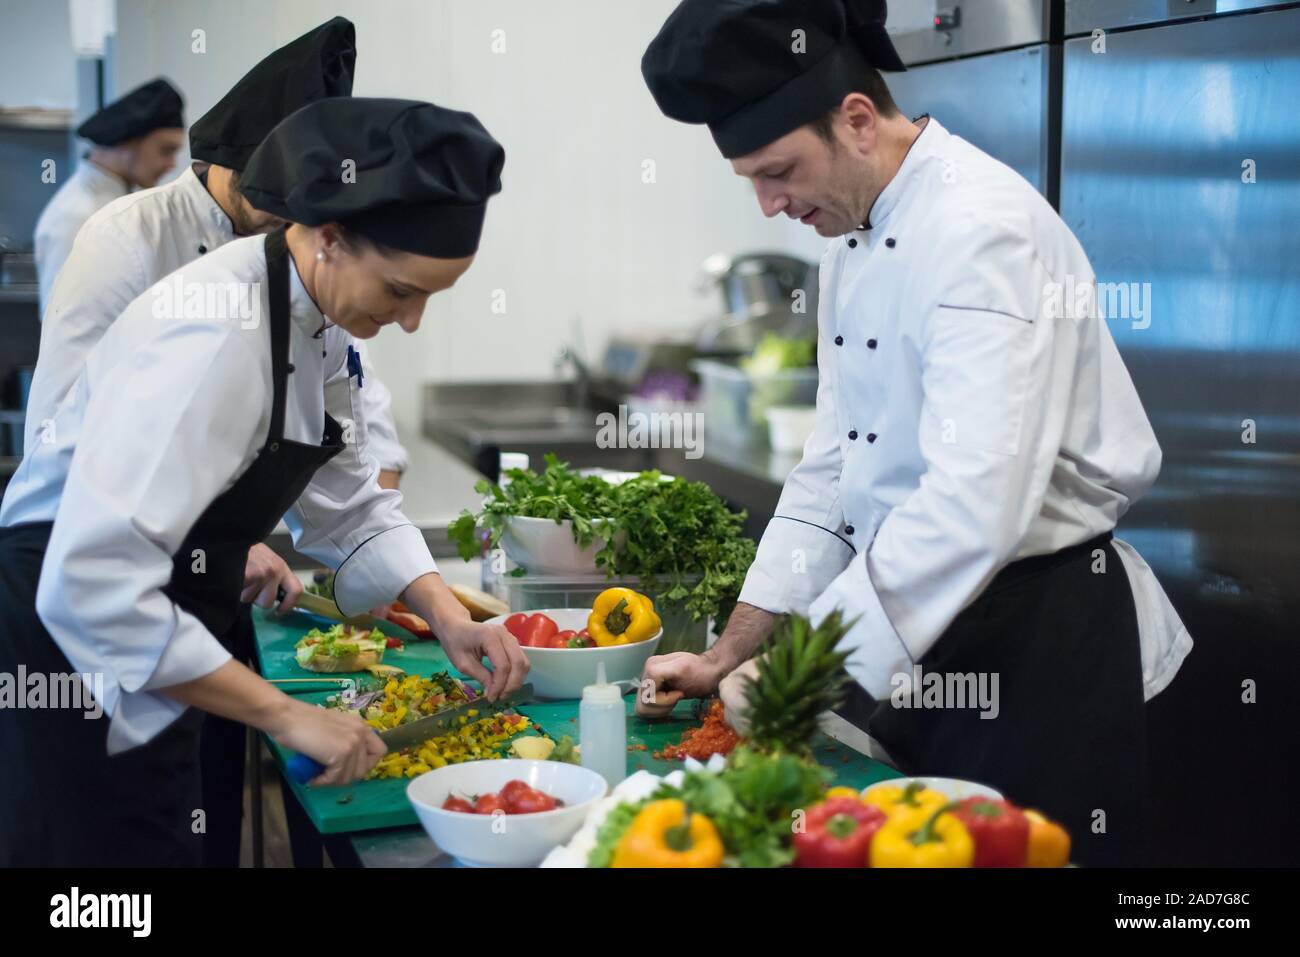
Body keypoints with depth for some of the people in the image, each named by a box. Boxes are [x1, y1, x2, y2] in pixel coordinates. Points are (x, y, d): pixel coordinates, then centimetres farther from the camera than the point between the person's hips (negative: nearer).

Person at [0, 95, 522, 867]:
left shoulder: (319, 320, -1)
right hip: (68, 653, -9)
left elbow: (349, 502, 8)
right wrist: (287, 715, -31)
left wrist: (447, 615, -7)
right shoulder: (213, 339, -29)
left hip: (139, 659, 9)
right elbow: (95, 584, -36)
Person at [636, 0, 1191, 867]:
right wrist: (731, 655, 5)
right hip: (917, 628, 9)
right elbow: (832, 470, 11)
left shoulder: (983, 227, -22)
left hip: (1042, 634, -9)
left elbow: (975, 504, -31)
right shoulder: (856, 241, 8)